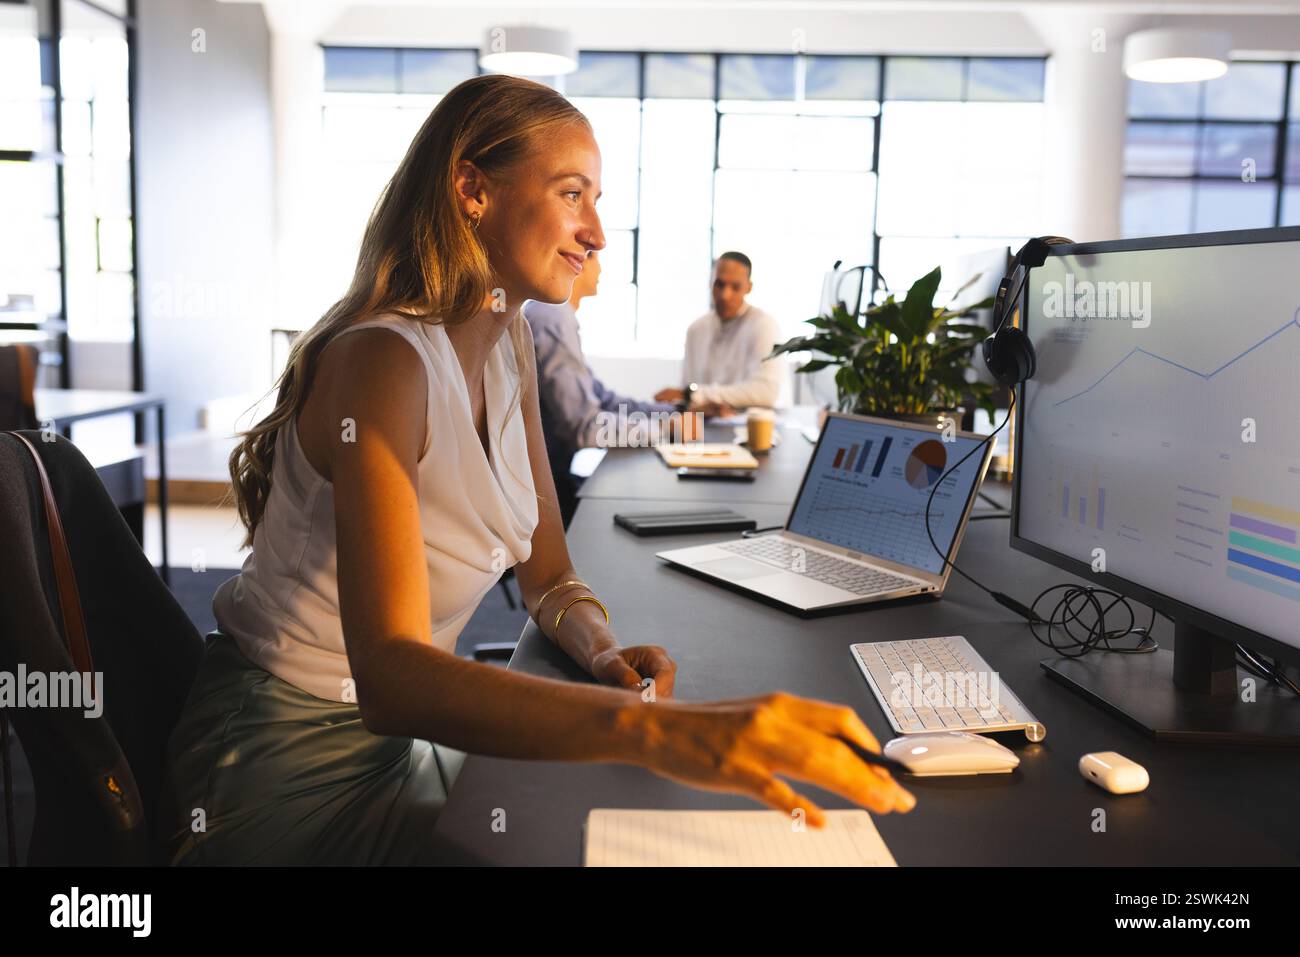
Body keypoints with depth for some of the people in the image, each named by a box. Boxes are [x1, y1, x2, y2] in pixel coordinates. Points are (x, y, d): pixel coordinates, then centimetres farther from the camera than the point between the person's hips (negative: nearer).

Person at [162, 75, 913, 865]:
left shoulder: (508, 340, 1)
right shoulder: (384, 361, -27)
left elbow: (549, 576, 3)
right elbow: (389, 678, -39)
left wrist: (603, 653, -20)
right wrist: (658, 729, -51)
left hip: (391, 732, 8)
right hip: (287, 761, -7)